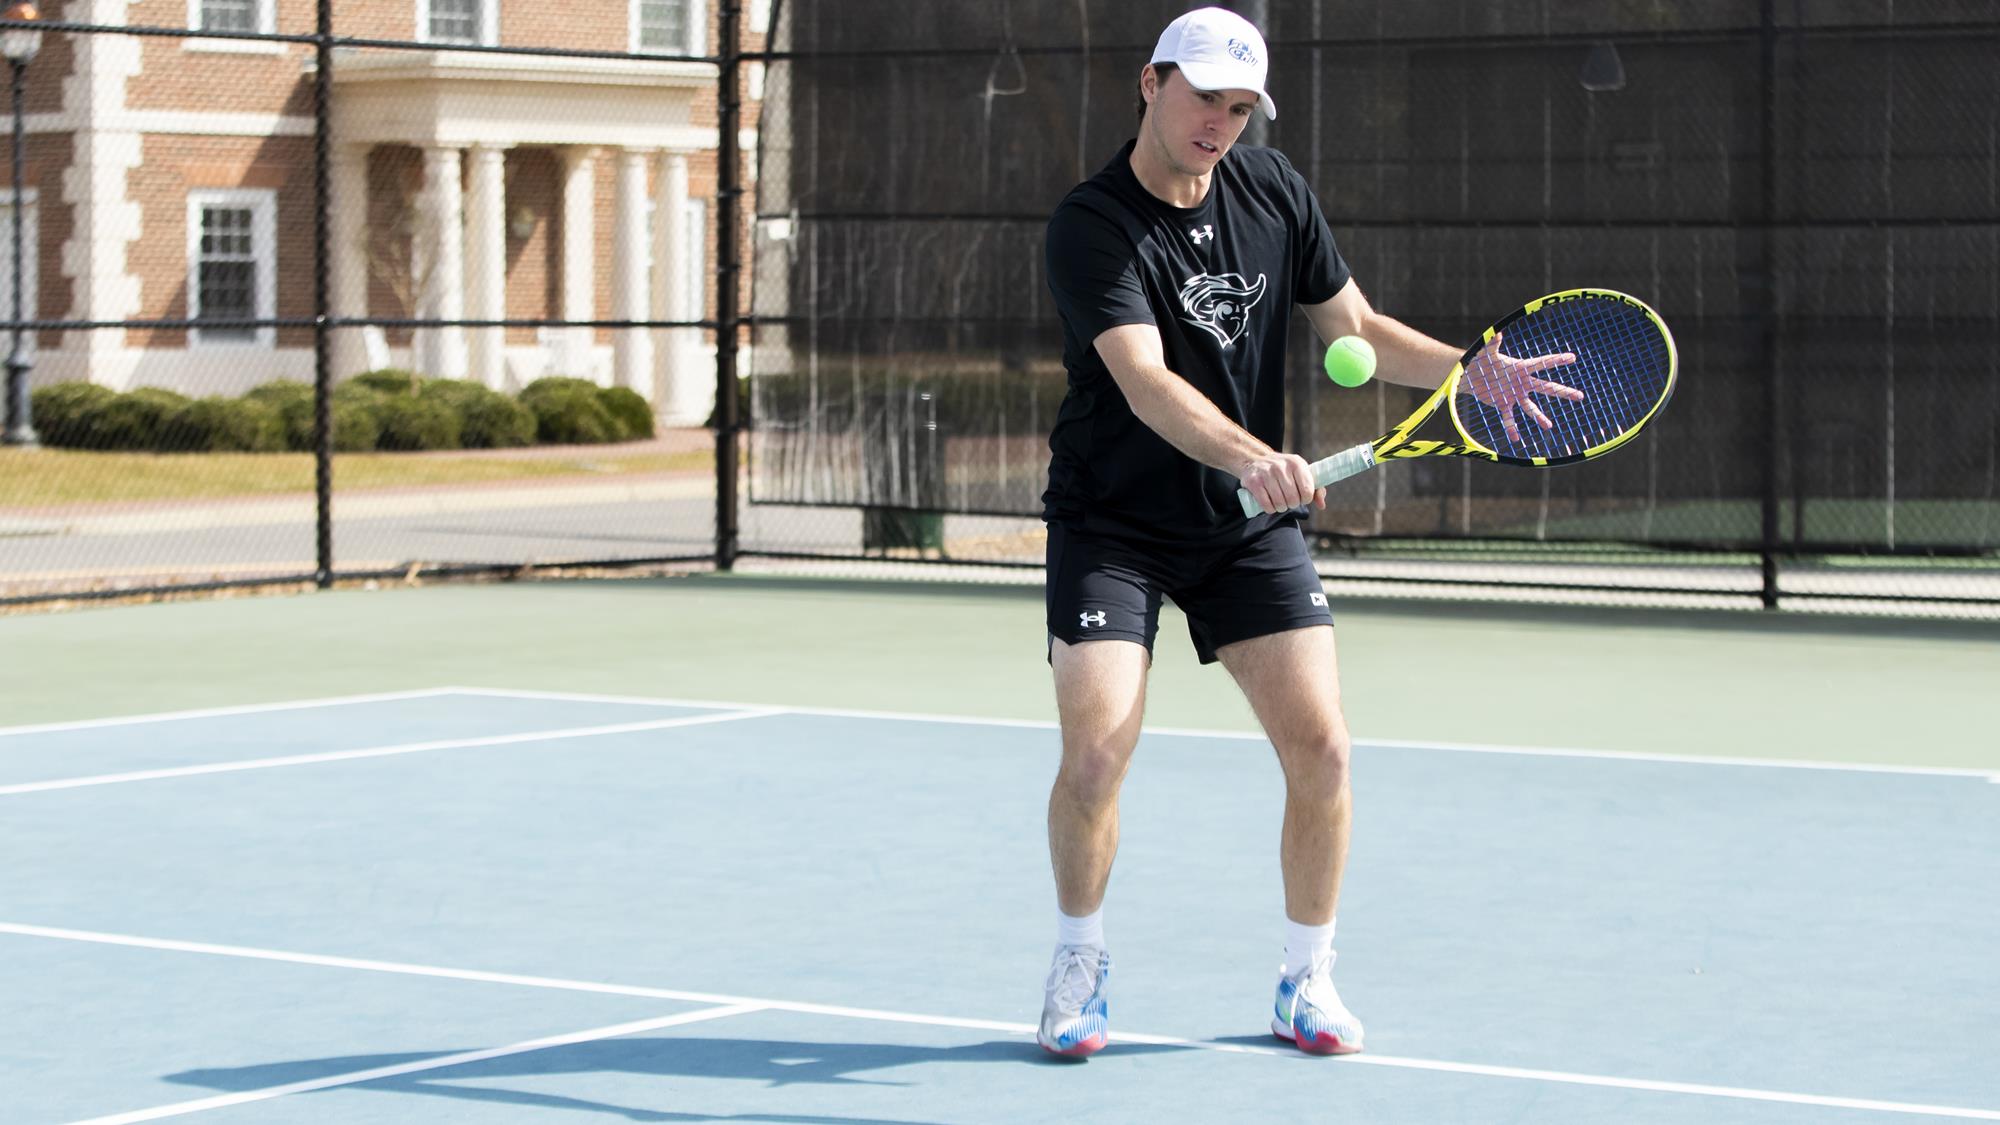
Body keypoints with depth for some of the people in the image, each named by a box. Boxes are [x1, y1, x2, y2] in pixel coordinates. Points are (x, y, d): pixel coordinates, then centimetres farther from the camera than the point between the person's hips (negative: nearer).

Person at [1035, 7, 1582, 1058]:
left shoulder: (1274, 192, 1)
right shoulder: (1091, 224, -18)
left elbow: (1354, 326, 12)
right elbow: (1146, 381, -31)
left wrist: (1470, 369, -5)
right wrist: (1253, 456, -48)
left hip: (1250, 522, 5)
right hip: (1112, 524, -4)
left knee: (1321, 750, -6)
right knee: (1095, 755, -17)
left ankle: (1307, 979, 13)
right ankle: (1078, 961, 9)